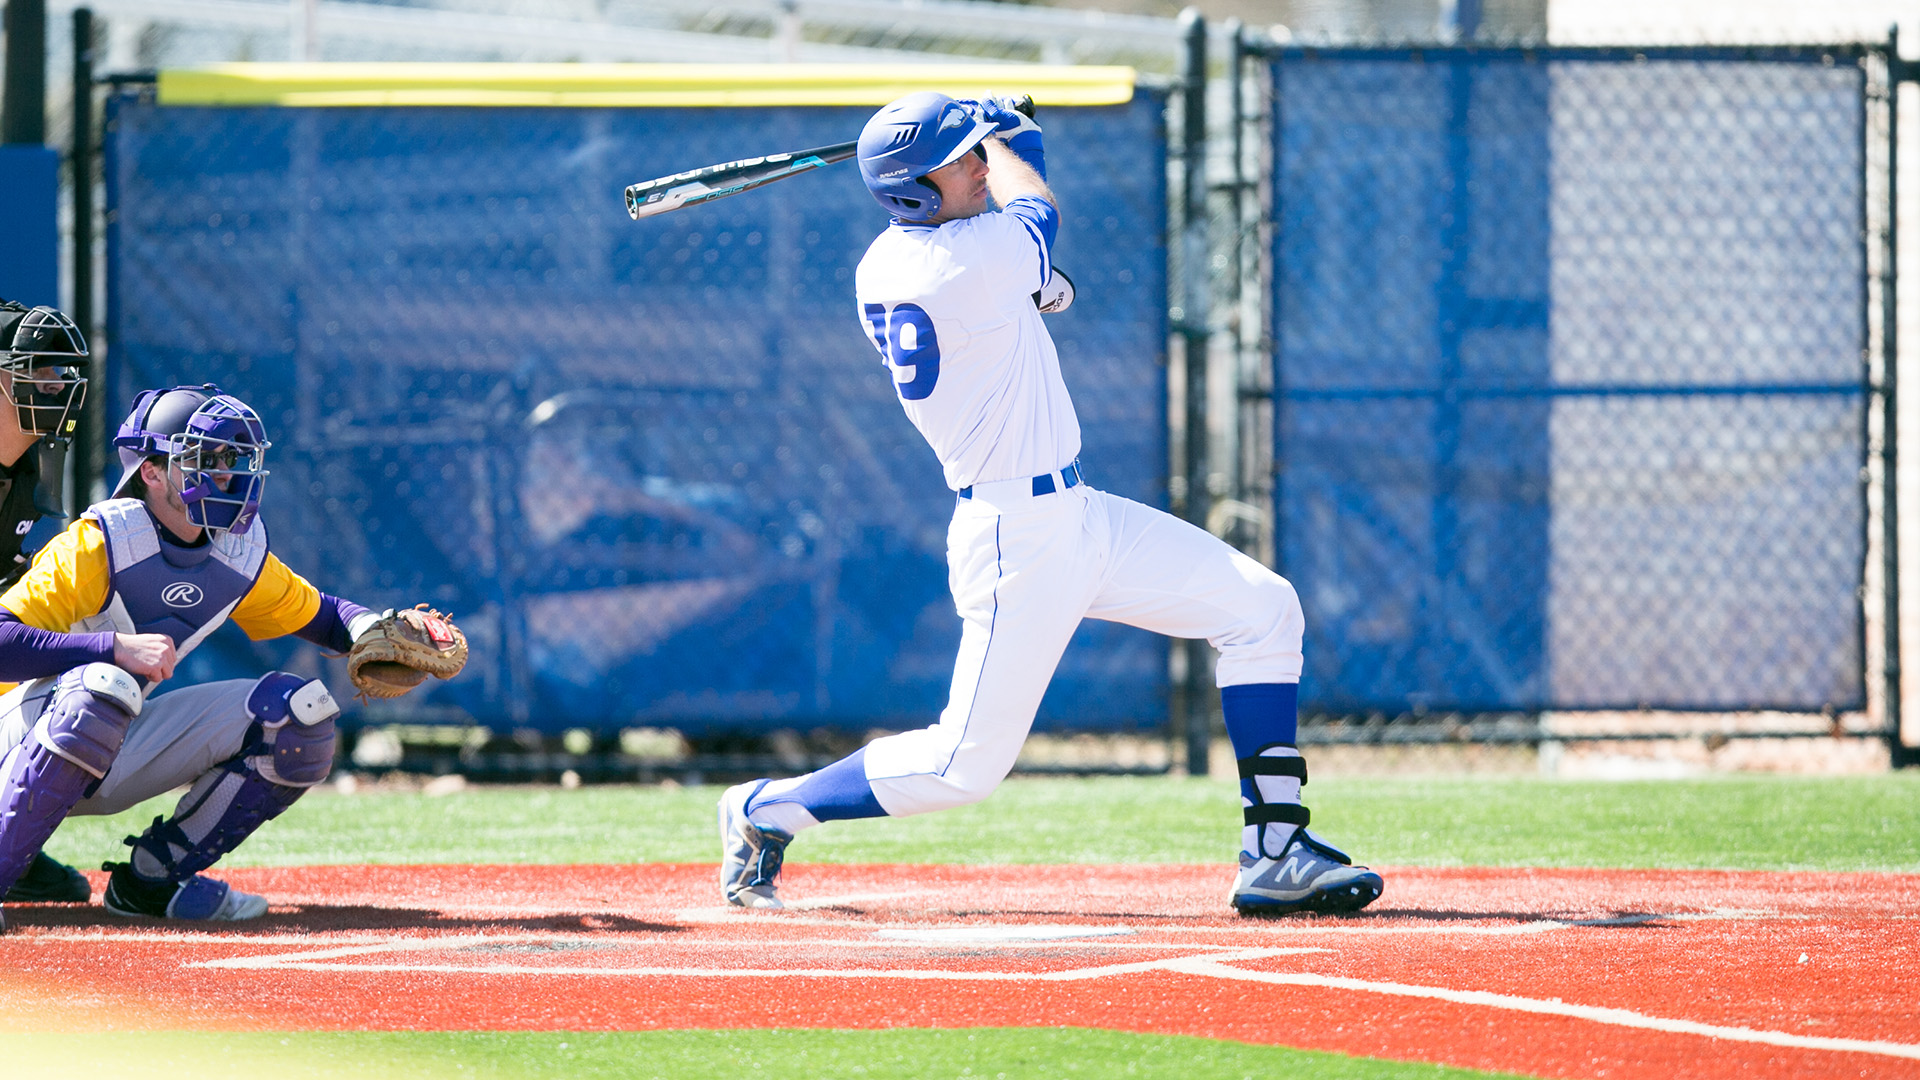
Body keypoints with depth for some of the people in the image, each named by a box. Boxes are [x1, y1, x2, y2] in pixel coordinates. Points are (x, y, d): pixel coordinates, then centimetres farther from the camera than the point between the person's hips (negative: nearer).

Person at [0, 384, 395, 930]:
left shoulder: (240, 552, 1)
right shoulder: (103, 542, -21)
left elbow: (319, 614, 17)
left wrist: (372, 629, -6)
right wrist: (118, 647, -38)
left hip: (124, 753, 7)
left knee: (300, 710, -3)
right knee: (103, 687, -40)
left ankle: (154, 878, 0)